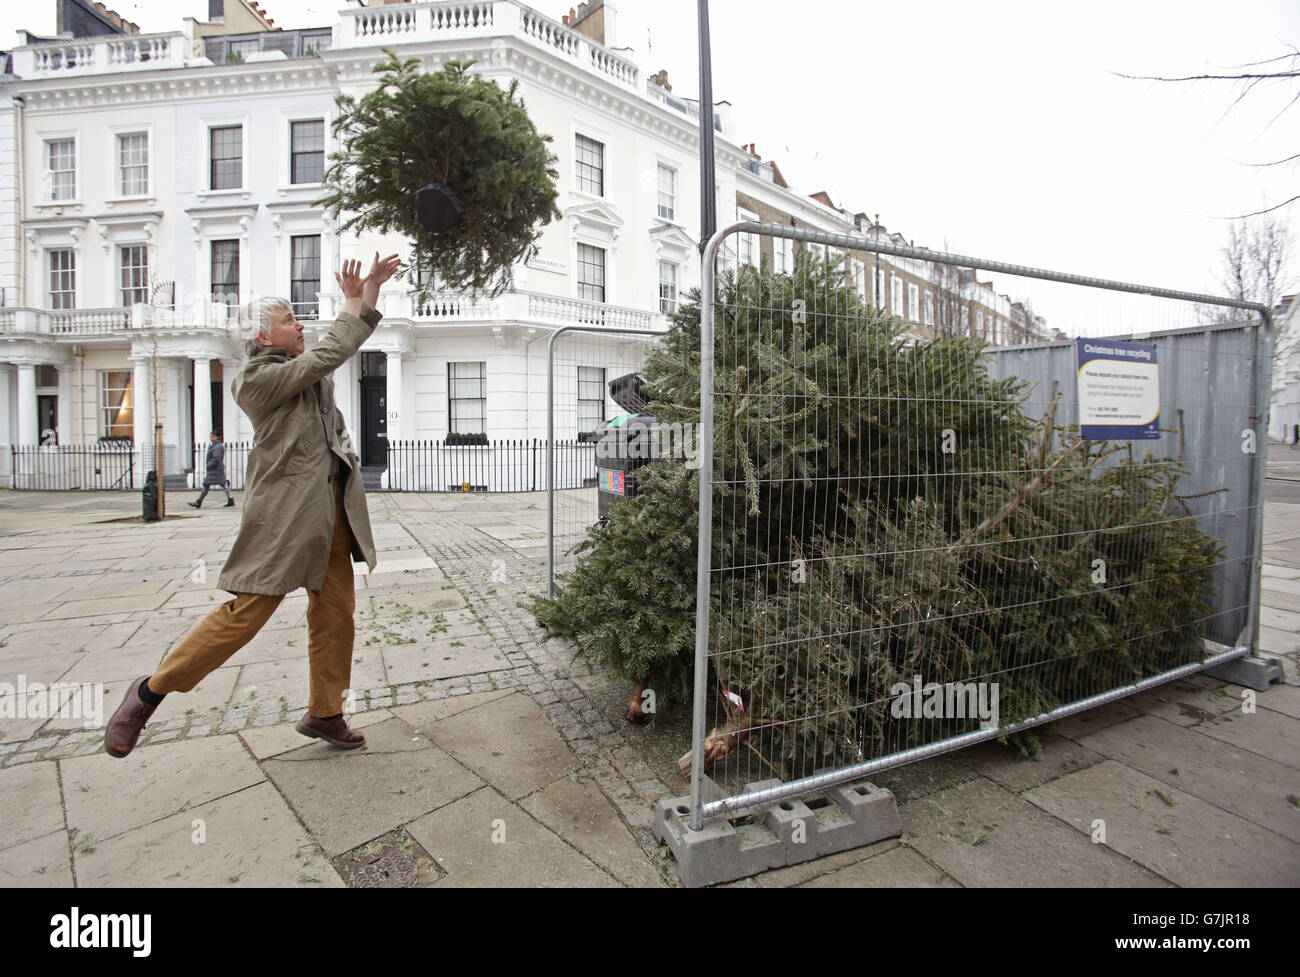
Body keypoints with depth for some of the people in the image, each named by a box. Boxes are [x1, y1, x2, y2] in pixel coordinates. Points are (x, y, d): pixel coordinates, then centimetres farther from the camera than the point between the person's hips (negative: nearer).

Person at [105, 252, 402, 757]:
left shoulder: (302, 368, 15)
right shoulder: (257, 377, -9)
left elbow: (338, 349, 24)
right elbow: (326, 356, -15)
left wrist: (368, 292, 12)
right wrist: (353, 306, -1)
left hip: (331, 505, 8)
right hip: (286, 509, -8)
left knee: (336, 612, 8)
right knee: (246, 611, -5)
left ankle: (324, 713, 21)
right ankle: (151, 690, 18)